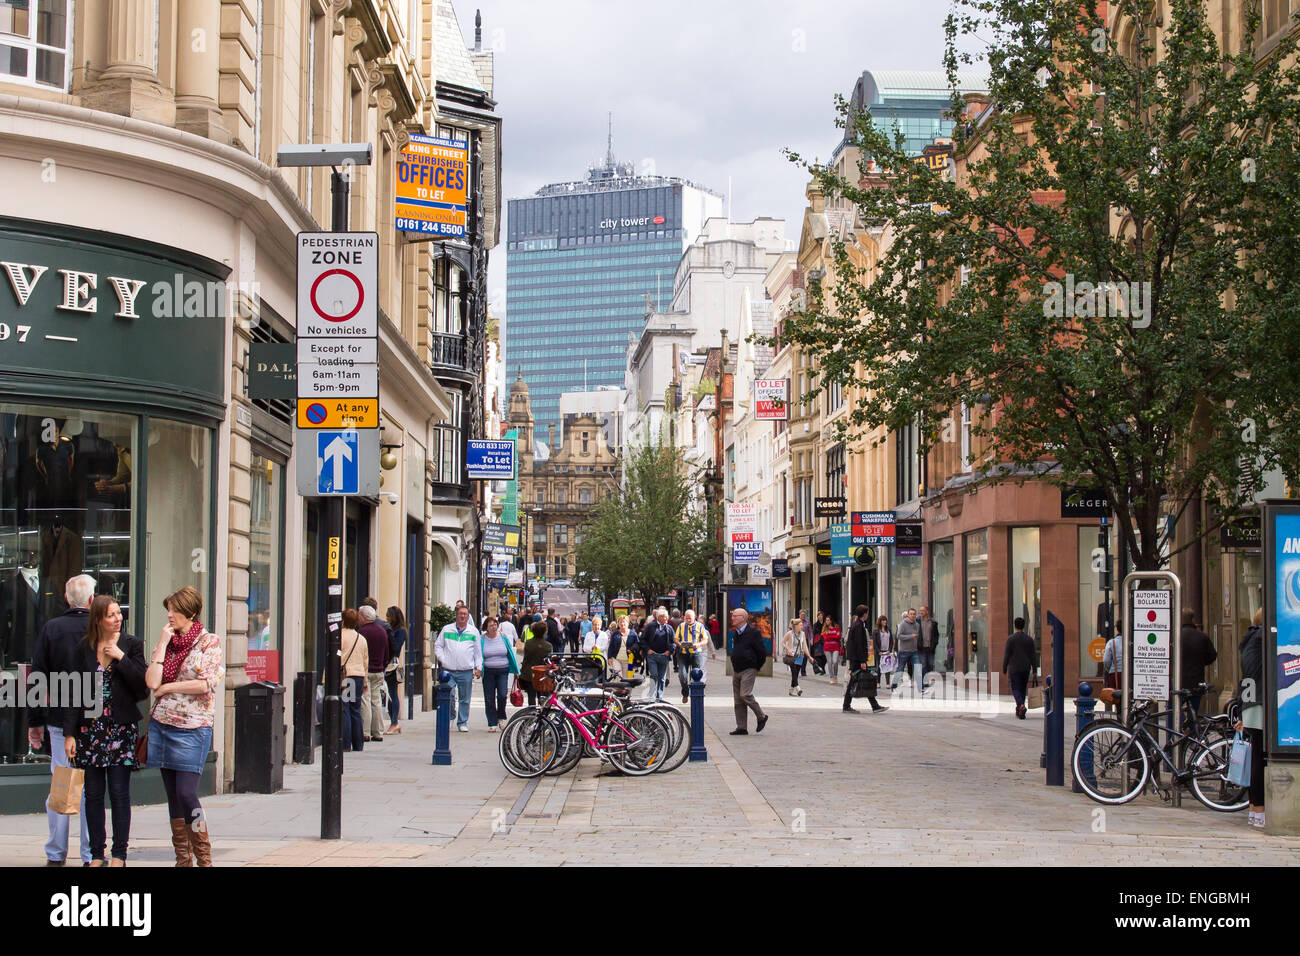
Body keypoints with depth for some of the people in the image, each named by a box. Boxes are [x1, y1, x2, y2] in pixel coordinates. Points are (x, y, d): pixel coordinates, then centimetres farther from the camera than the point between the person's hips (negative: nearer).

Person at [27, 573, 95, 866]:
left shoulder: (50, 628, -1)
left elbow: (38, 678, 2)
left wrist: (35, 720, 9)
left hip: (59, 719, 1)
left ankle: (56, 854, 10)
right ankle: (91, 855, 4)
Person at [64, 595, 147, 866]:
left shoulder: (132, 645, 2)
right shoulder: (84, 647, 5)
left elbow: (143, 686, -4)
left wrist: (121, 658, -11)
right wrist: (69, 732, 0)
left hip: (121, 727, -2)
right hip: (90, 727, 2)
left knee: (119, 792, -2)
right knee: (93, 793, 4)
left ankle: (119, 855, 4)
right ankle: (96, 854, 11)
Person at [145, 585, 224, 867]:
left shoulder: (209, 642, -2)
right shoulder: (166, 643, 12)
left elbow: (206, 684, -14)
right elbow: (151, 681, -2)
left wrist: (168, 687, -6)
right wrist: (163, 643, -3)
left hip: (191, 727, -5)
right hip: (161, 725, 6)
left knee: (186, 794, -11)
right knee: (173, 796, 7)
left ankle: (203, 857, -2)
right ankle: (182, 858, 13)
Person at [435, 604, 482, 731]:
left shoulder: (473, 631, 10)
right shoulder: (446, 629, 9)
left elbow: (478, 651, 13)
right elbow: (438, 645, 14)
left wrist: (479, 668, 6)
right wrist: (442, 659, -1)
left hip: (466, 671, 1)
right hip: (448, 670, -1)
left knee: (464, 699, 4)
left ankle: (463, 722, 12)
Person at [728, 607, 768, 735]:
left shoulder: (753, 632, -11)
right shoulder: (735, 633, 12)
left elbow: (762, 651, -10)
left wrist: (757, 668, -5)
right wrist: (735, 666, 18)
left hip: (748, 670, -8)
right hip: (736, 670, 8)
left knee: (745, 695, -17)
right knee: (738, 699, 5)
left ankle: (761, 717, 3)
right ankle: (742, 728, 9)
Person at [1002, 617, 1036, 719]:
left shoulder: (1011, 639, -7)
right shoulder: (1029, 639, 2)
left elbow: (1006, 655, -7)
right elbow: (1032, 656, 4)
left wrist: (1004, 669, 1)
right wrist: (1034, 670, 9)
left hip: (1014, 669, -3)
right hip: (1026, 669, 3)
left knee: (1016, 690, -1)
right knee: (1022, 689, 15)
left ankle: (1021, 706, -27)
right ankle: (1019, 711, 21)